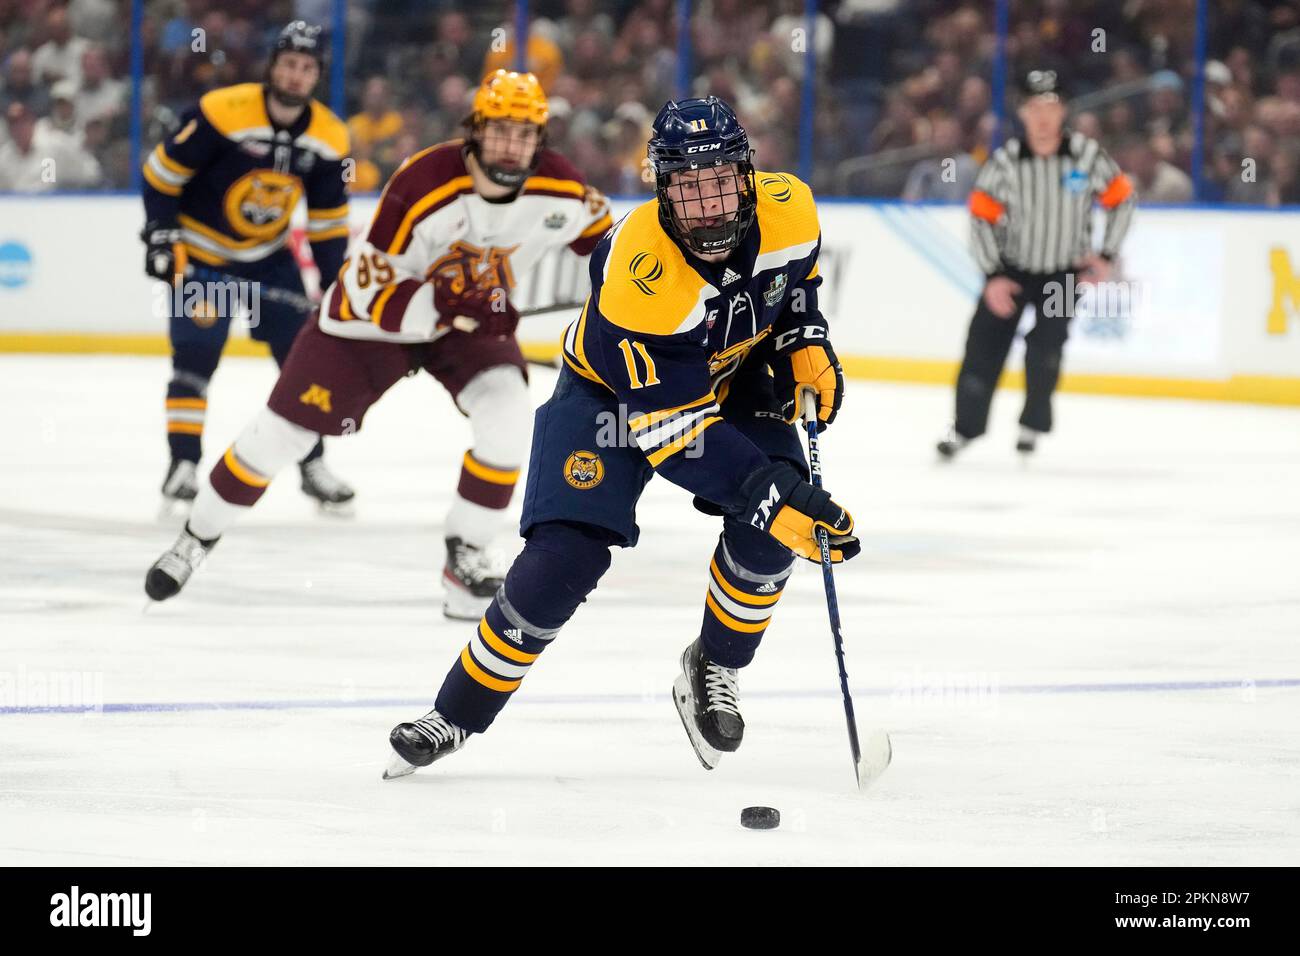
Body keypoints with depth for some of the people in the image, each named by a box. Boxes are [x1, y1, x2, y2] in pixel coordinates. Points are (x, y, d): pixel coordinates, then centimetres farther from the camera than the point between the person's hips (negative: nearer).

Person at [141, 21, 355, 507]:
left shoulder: (329, 138, -7)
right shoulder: (222, 112, -23)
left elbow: (328, 220, 4)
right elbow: (163, 171, -14)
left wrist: (333, 283, 1)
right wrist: (161, 235, -15)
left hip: (271, 257, 5)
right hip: (203, 254, -5)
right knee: (195, 358, -11)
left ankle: (312, 466, 12)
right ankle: (183, 466, -4)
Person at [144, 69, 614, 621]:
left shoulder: (557, 188, -21)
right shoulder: (423, 186, -33)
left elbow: (599, 234, 3)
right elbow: (370, 290, -28)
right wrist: (446, 306, -41)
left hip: (476, 315, 3)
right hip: (374, 308, -3)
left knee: (507, 416, -24)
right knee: (284, 428, -1)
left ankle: (465, 556, -6)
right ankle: (197, 539, 20)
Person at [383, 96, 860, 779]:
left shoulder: (786, 209, -23)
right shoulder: (639, 277, -39)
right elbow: (676, 430, -38)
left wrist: (804, 342, -9)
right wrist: (774, 498, -43)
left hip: (734, 372, 5)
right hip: (613, 389, -4)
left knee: (771, 530, -20)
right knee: (565, 555, -18)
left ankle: (714, 669, 6)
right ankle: (457, 714, 0)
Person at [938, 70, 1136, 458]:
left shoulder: (1087, 155, -14)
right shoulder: (1005, 162, -15)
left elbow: (1121, 200, -1)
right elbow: (982, 217, -9)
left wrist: (1105, 257, -5)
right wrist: (994, 277, -14)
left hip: (1064, 272, -1)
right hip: (1011, 268, 1)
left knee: (1045, 347, -15)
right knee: (985, 345, -5)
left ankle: (1034, 423, 6)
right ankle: (965, 426, 10)